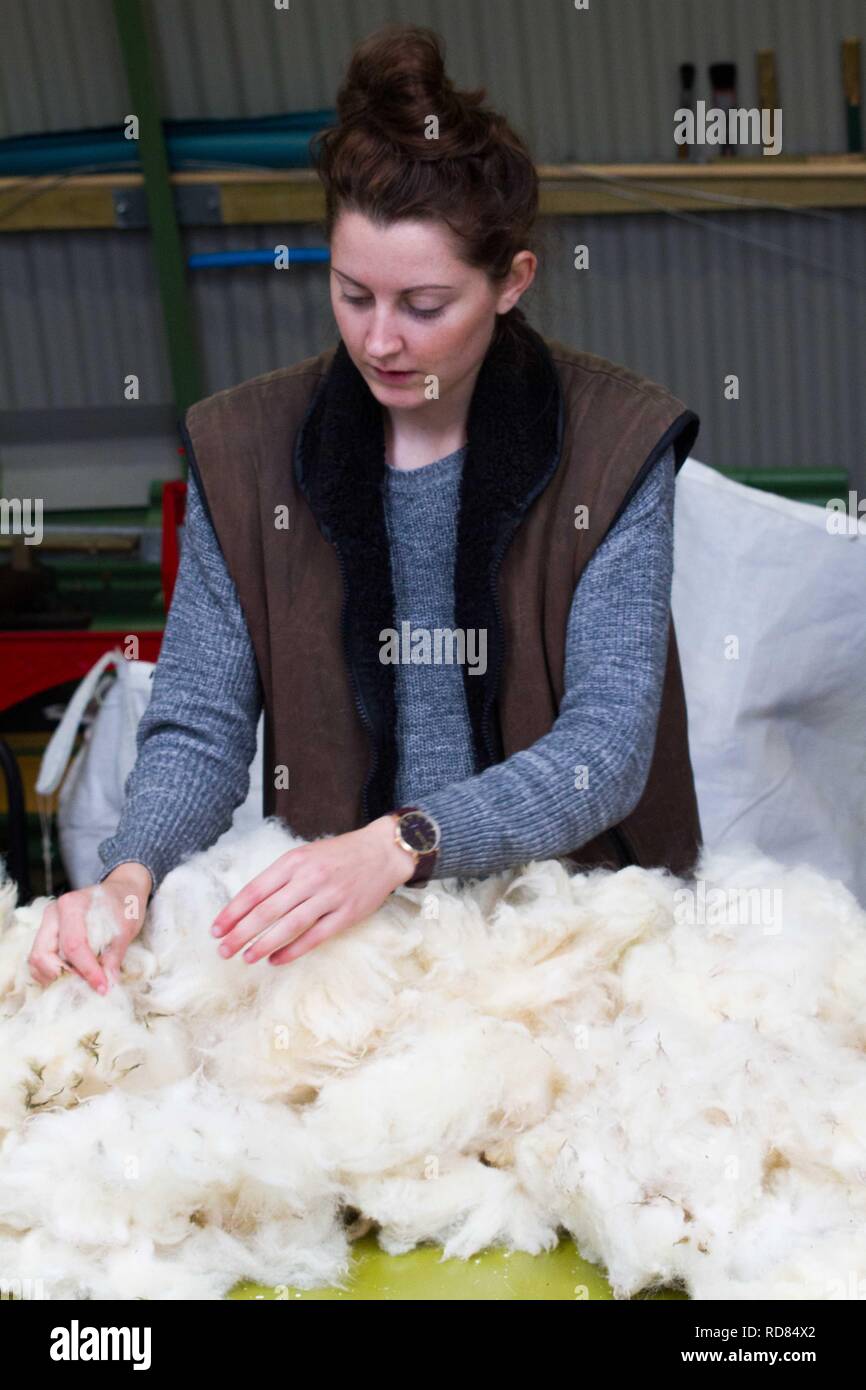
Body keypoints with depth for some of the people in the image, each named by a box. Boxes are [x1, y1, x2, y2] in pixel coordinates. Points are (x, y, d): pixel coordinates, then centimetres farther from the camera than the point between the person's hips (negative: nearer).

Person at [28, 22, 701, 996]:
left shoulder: (615, 441, -5)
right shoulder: (246, 447, 1)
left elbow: (608, 746, -12)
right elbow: (199, 725, 1)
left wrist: (401, 842, -28)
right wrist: (131, 871, -21)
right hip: (333, 922, 2)